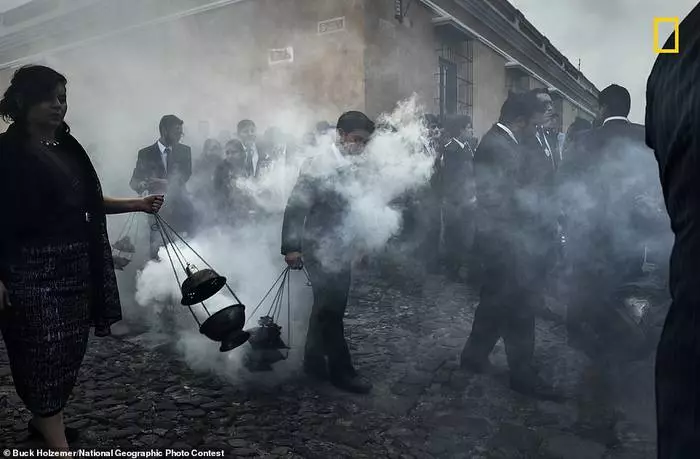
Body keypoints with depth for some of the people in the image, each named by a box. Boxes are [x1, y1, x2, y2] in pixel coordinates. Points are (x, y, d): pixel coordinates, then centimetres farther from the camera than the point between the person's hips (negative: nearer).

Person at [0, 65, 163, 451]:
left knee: (69, 351, 14)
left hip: (77, 264, 7)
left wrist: (137, 204, 6)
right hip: (32, 269, -7)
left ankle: (43, 420, 34)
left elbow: (88, 202, 15)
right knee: (44, 355, -3)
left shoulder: (67, 145, 11)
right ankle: (59, 446, 4)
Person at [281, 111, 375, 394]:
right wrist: (291, 248, -18)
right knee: (331, 309, -3)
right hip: (321, 250, -7)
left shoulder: (354, 169, 5)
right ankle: (341, 370, 10)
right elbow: (296, 207, -16)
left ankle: (314, 363, 29)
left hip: (341, 250, 7)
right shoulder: (318, 165, -14)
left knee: (327, 307, 15)